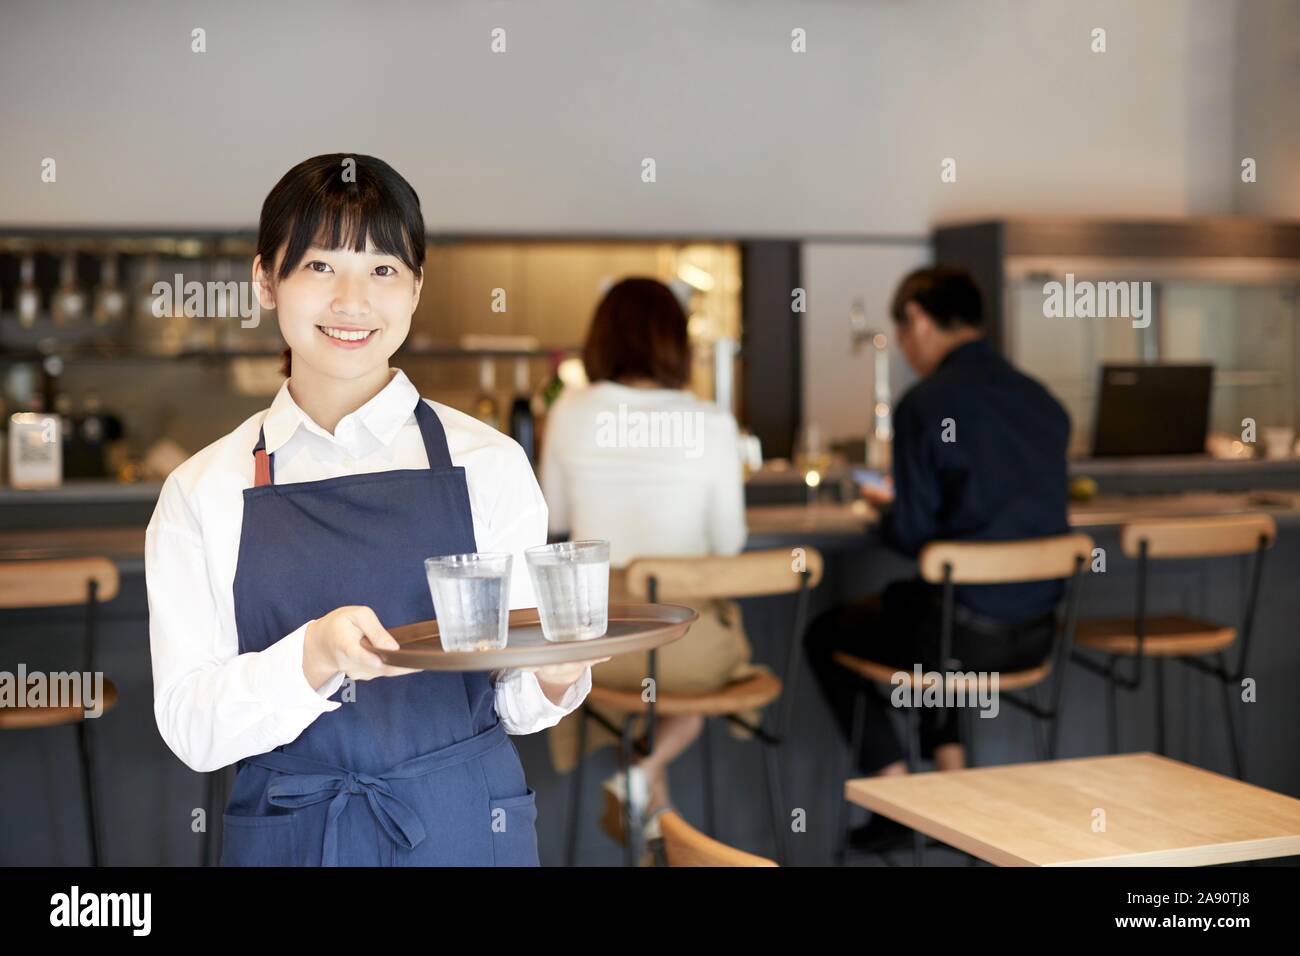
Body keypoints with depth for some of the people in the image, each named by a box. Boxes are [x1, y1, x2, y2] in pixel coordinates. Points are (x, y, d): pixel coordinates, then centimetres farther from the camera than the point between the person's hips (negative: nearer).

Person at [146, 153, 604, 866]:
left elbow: (517, 704, 2)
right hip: (285, 834, 0)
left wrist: (554, 677, -20)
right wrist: (314, 657, -26)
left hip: (466, 830, 0)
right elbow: (190, 727, -9)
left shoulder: (487, 464, -4)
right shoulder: (203, 491, -4)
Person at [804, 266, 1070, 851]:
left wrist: (885, 509, 9)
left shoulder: (927, 403, -15)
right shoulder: (1043, 401, 5)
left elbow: (913, 535, -14)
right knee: (900, 601, 35)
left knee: (825, 636, 20)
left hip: (969, 633, -7)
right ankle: (952, 773, 30)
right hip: (1037, 632, 7)